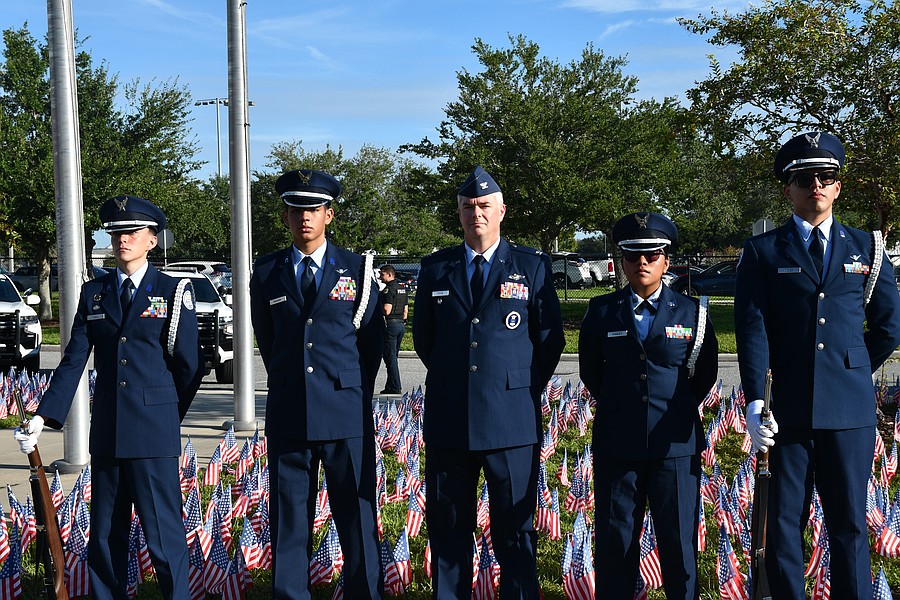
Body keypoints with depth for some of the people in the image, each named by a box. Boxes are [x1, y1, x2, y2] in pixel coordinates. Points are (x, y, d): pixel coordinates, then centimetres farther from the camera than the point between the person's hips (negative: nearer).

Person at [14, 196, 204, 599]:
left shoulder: (173, 291, 0)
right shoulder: (93, 293, 10)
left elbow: (190, 365, 2)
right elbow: (73, 362, 4)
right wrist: (43, 417, -6)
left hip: (154, 431, -4)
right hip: (106, 431, 4)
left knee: (163, 532, -3)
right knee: (104, 535, 11)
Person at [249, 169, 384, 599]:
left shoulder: (358, 270, 4)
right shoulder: (266, 274, 7)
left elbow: (371, 338, 11)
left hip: (347, 415, -1)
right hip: (288, 417, 1)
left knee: (357, 516, 4)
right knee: (288, 520, 7)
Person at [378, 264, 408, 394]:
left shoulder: (388, 289, -13)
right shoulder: (402, 289, 15)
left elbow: (387, 310, -19)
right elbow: (406, 311, 17)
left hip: (391, 324, -9)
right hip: (401, 324, 9)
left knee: (390, 357, -4)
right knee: (394, 356, 14)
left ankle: (395, 387, -5)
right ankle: (391, 386, 18)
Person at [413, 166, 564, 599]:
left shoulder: (532, 267, 3)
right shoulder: (435, 268, 9)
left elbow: (550, 339, 7)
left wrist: (526, 389, 6)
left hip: (511, 419, -2)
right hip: (448, 418, 2)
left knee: (514, 531, 5)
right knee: (447, 531, 9)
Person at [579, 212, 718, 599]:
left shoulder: (692, 312, 4)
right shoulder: (601, 312, 5)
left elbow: (706, 373, 12)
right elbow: (590, 372, 14)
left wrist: (678, 411, 10)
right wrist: (616, 408, 11)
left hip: (676, 447, 0)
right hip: (616, 447, 1)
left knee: (680, 544, 6)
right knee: (615, 543, 7)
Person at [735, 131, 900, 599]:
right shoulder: (763, 252, 4)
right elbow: (752, 329, -5)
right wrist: (754, 403, -13)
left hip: (850, 407, 2)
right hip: (790, 409, -1)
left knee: (849, 524, 7)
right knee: (784, 526, 3)